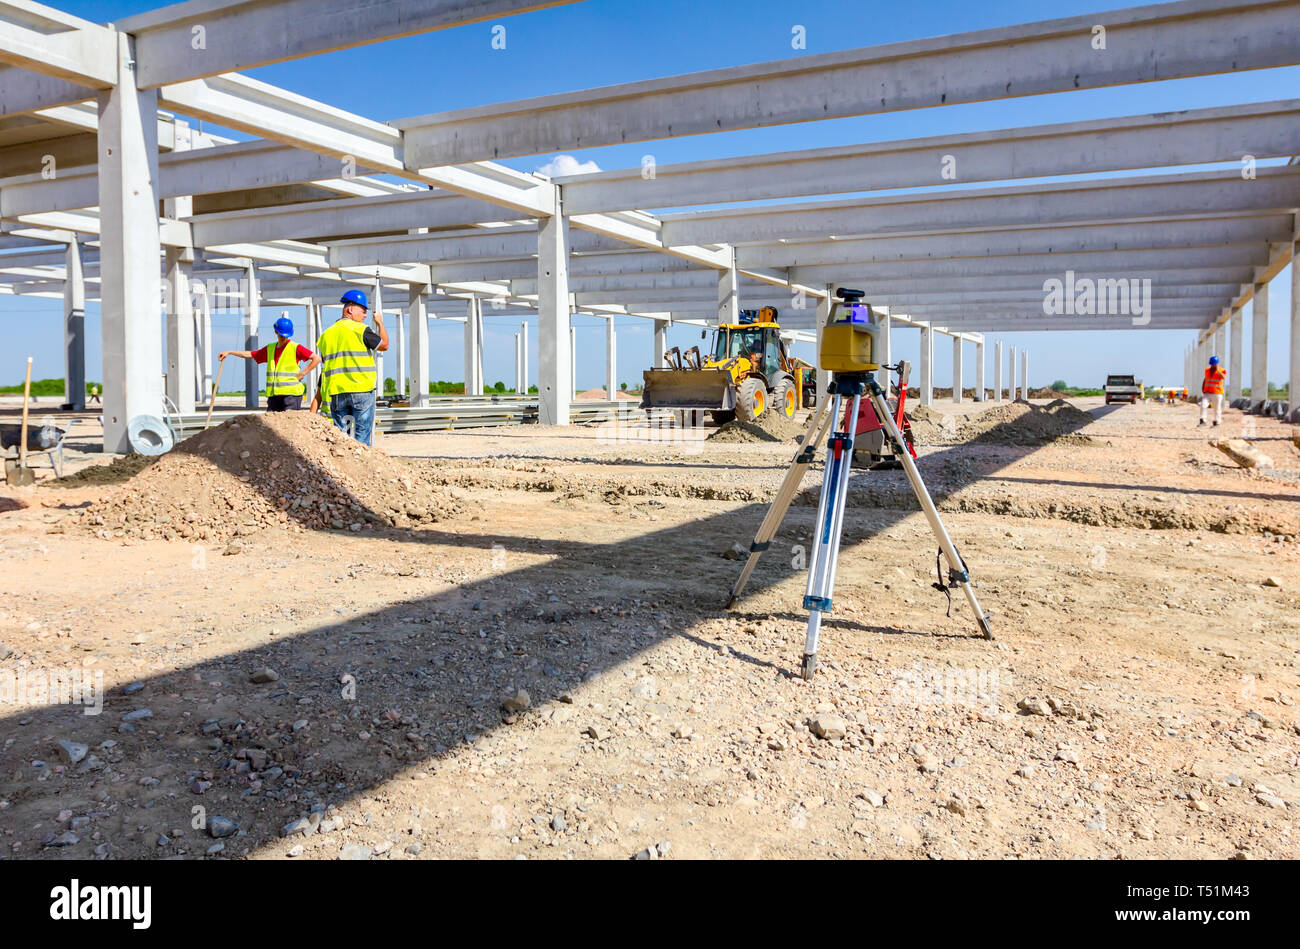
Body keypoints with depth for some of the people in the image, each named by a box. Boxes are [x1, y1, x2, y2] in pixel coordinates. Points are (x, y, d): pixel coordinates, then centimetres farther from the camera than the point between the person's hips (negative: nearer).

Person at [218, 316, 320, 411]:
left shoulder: (295, 348, -1)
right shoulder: (270, 349, 18)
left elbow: (317, 359, -6)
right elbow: (250, 354, 27)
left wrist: (302, 373, -9)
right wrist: (229, 352, 24)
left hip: (291, 392, -6)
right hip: (273, 394, 6)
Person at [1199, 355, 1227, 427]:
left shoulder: (1222, 370, -2)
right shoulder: (1207, 370, 12)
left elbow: (1224, 377, -23)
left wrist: (1218, 370, -26)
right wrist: (1202, 389, 10)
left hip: (1217, 394, -3)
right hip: (1207, 393, 3)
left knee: (1217, 409, 1)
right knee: (1203, 406, -14)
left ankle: (1216, 422, 11)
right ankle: (1202, 421, -9)